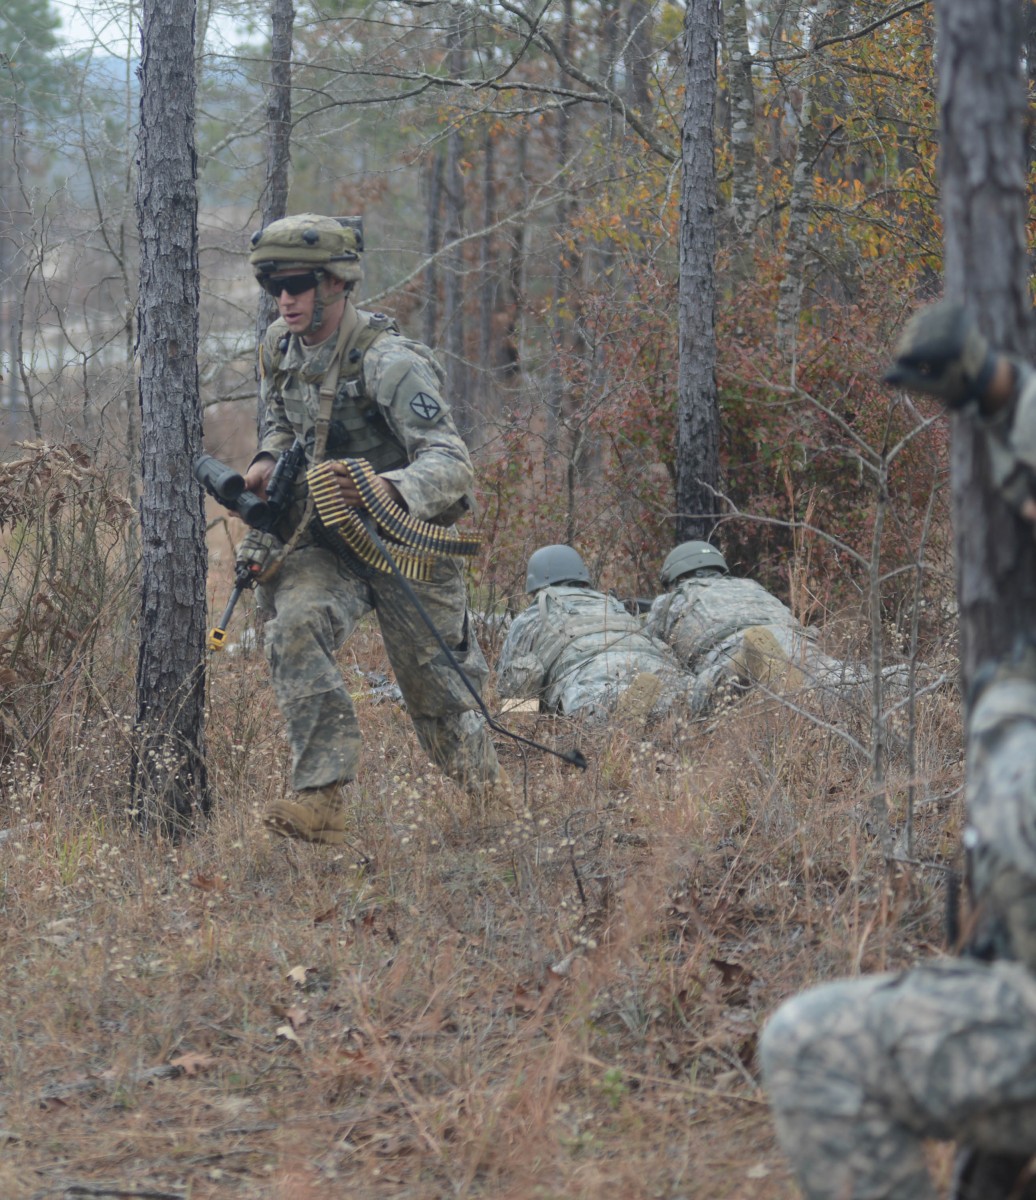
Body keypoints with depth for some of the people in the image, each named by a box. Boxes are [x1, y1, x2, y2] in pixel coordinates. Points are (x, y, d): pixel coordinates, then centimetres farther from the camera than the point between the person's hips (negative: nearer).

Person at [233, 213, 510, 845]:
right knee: (296, 627, -25)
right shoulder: (281, 347, 0)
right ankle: (323, 800, -29)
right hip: (322, 537, 5)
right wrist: (270, 459, 2)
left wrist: (383, 490, -51)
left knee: (436, 681, 8)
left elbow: (451, 464, -33)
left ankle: (488, 784, 40)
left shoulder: (391, 361, -24)